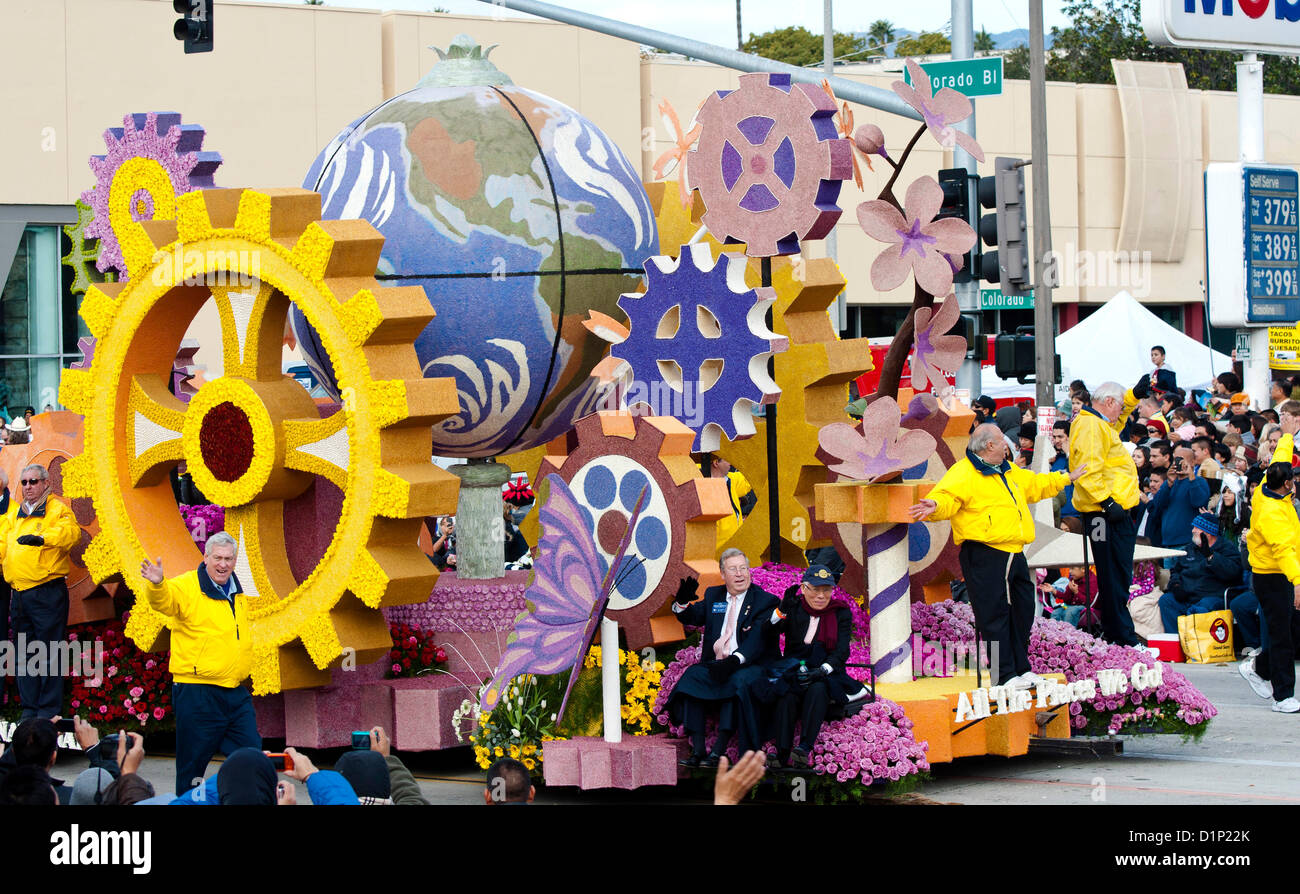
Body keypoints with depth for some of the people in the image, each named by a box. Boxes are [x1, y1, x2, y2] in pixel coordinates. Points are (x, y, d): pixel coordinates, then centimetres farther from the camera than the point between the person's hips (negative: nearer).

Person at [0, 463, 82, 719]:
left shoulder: (57, 510, -2)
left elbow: (71, 532, -21)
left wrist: (42, 538, -35)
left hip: (47, 592, -6)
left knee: (49, 652, -5)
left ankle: (49, 709, -1)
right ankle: (29, 707, 17)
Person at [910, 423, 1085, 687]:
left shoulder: (1009, 473, 21)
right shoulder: (963, 473, -8)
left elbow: (1036, 485, 38)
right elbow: (947, 496, -23)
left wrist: (1067, 478, 48)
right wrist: (935, 505, -46)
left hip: (1014, 555, 9)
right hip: (985, 555, -9)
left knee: (1021, 610, 14)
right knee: (994, 615, -7)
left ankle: (1021, 668, 26)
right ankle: (1006, 676, -4)